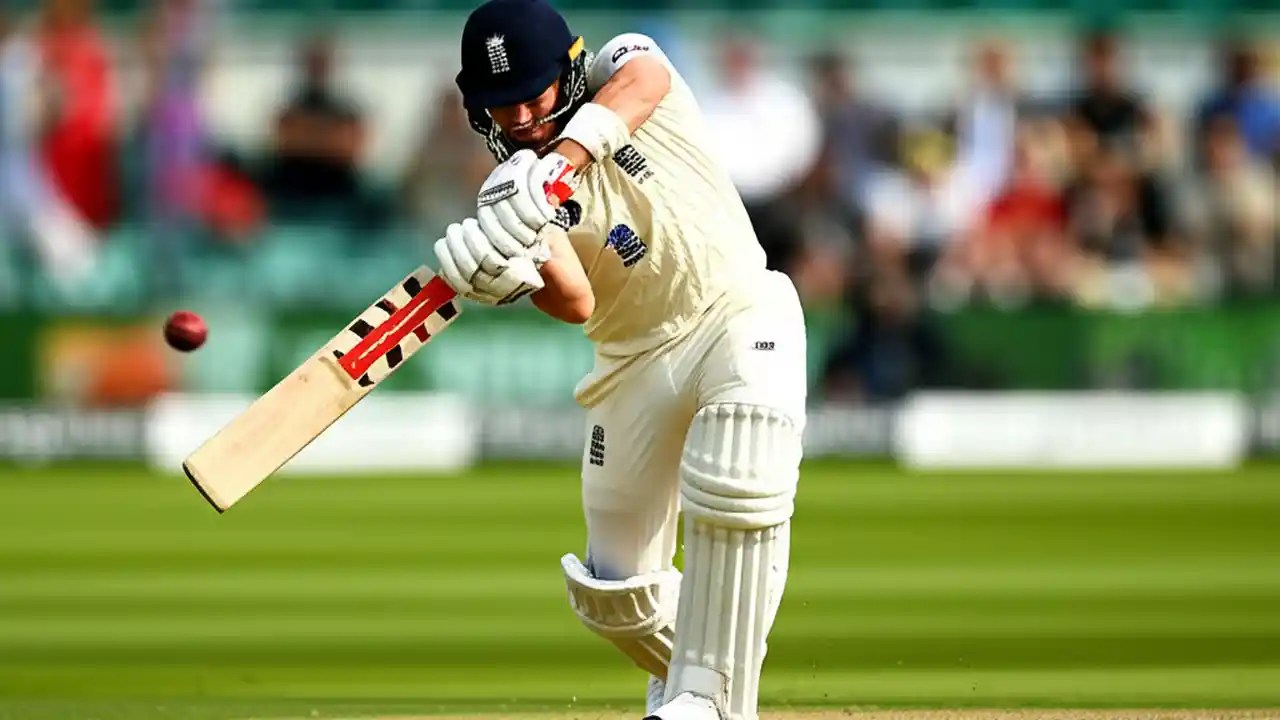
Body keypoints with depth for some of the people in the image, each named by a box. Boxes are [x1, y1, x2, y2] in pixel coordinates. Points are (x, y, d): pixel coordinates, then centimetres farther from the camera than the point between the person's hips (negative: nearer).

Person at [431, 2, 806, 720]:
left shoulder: (622, 66, -7)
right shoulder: (510, 192, -6)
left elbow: (643, 77, -34)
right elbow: (576, 304, -22)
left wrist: (561, 159, -47)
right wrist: (525, 262, -45)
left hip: (741, 317, -3)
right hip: (638, 359, 3)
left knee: (737, 494, -29)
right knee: (615, 591, 3)